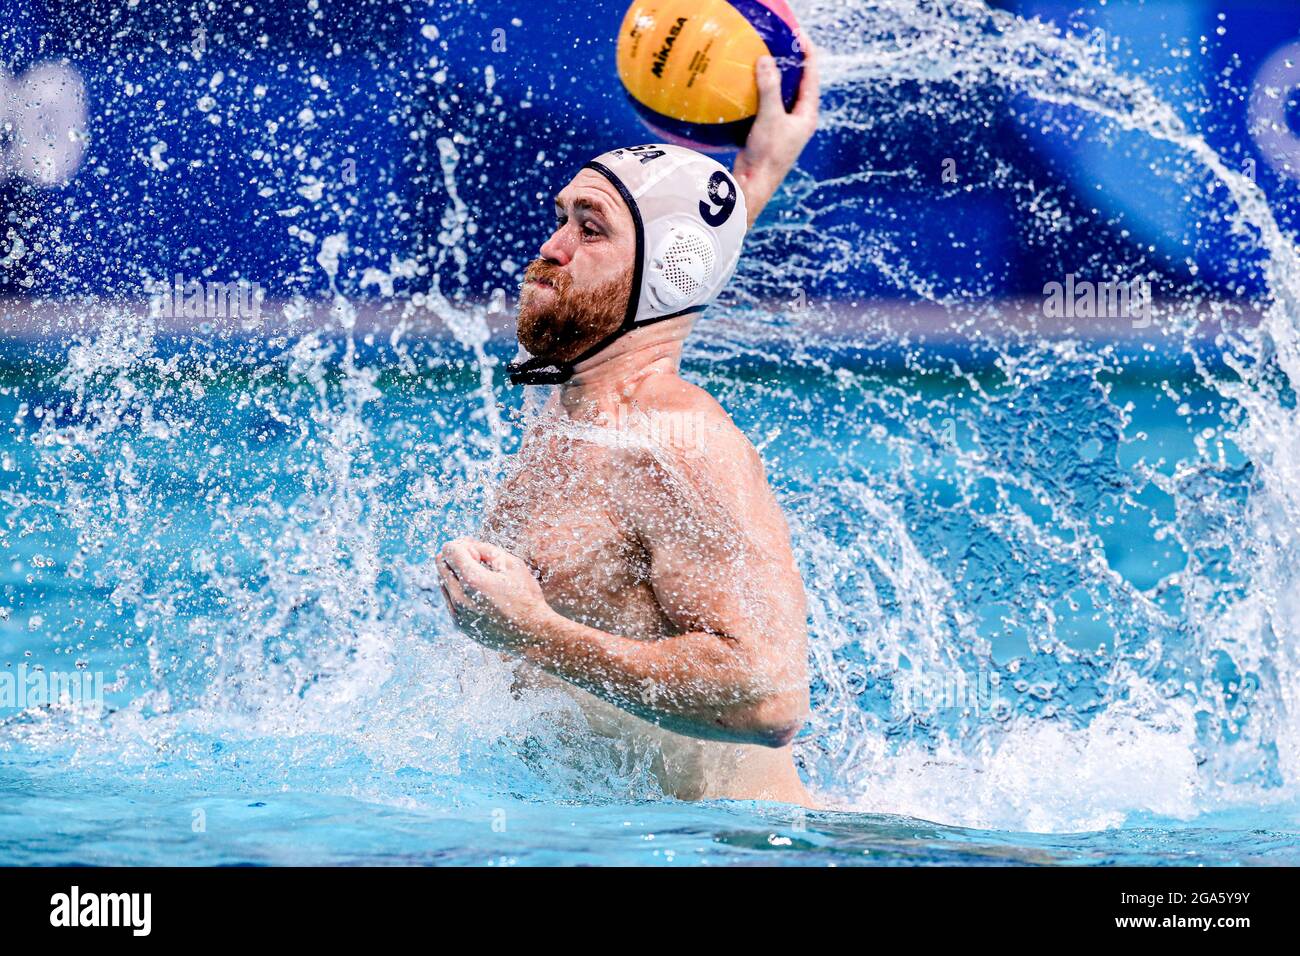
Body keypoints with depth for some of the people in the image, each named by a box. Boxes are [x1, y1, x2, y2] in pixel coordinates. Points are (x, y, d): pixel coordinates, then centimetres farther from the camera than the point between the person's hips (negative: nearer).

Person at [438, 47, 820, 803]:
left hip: (734, 834, -7)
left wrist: (533, 634, -28)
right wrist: (752, 180, 41)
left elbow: (772, 697, -30)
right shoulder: (565, 413, 8)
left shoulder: (687, 453, -19)